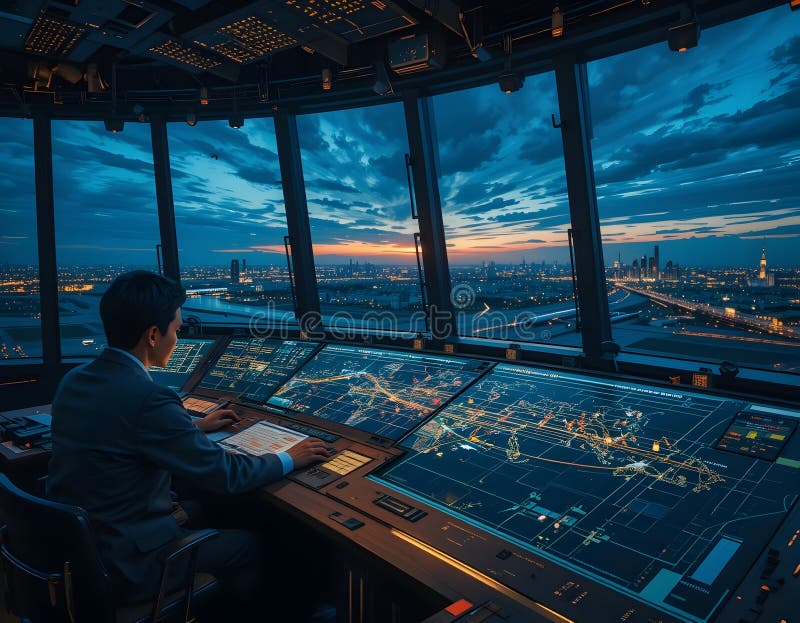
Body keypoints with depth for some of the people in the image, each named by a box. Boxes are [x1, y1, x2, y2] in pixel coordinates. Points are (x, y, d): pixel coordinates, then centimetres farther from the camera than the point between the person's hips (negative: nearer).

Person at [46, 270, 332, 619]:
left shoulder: (74, 380, -2)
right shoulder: (147, 399, -28)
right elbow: (223, 475, -20)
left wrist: (195, 426, 22)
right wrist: (288, 459, -5)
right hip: (121, 567, -8)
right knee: (252, 544, 9)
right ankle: (241, 612, 34)